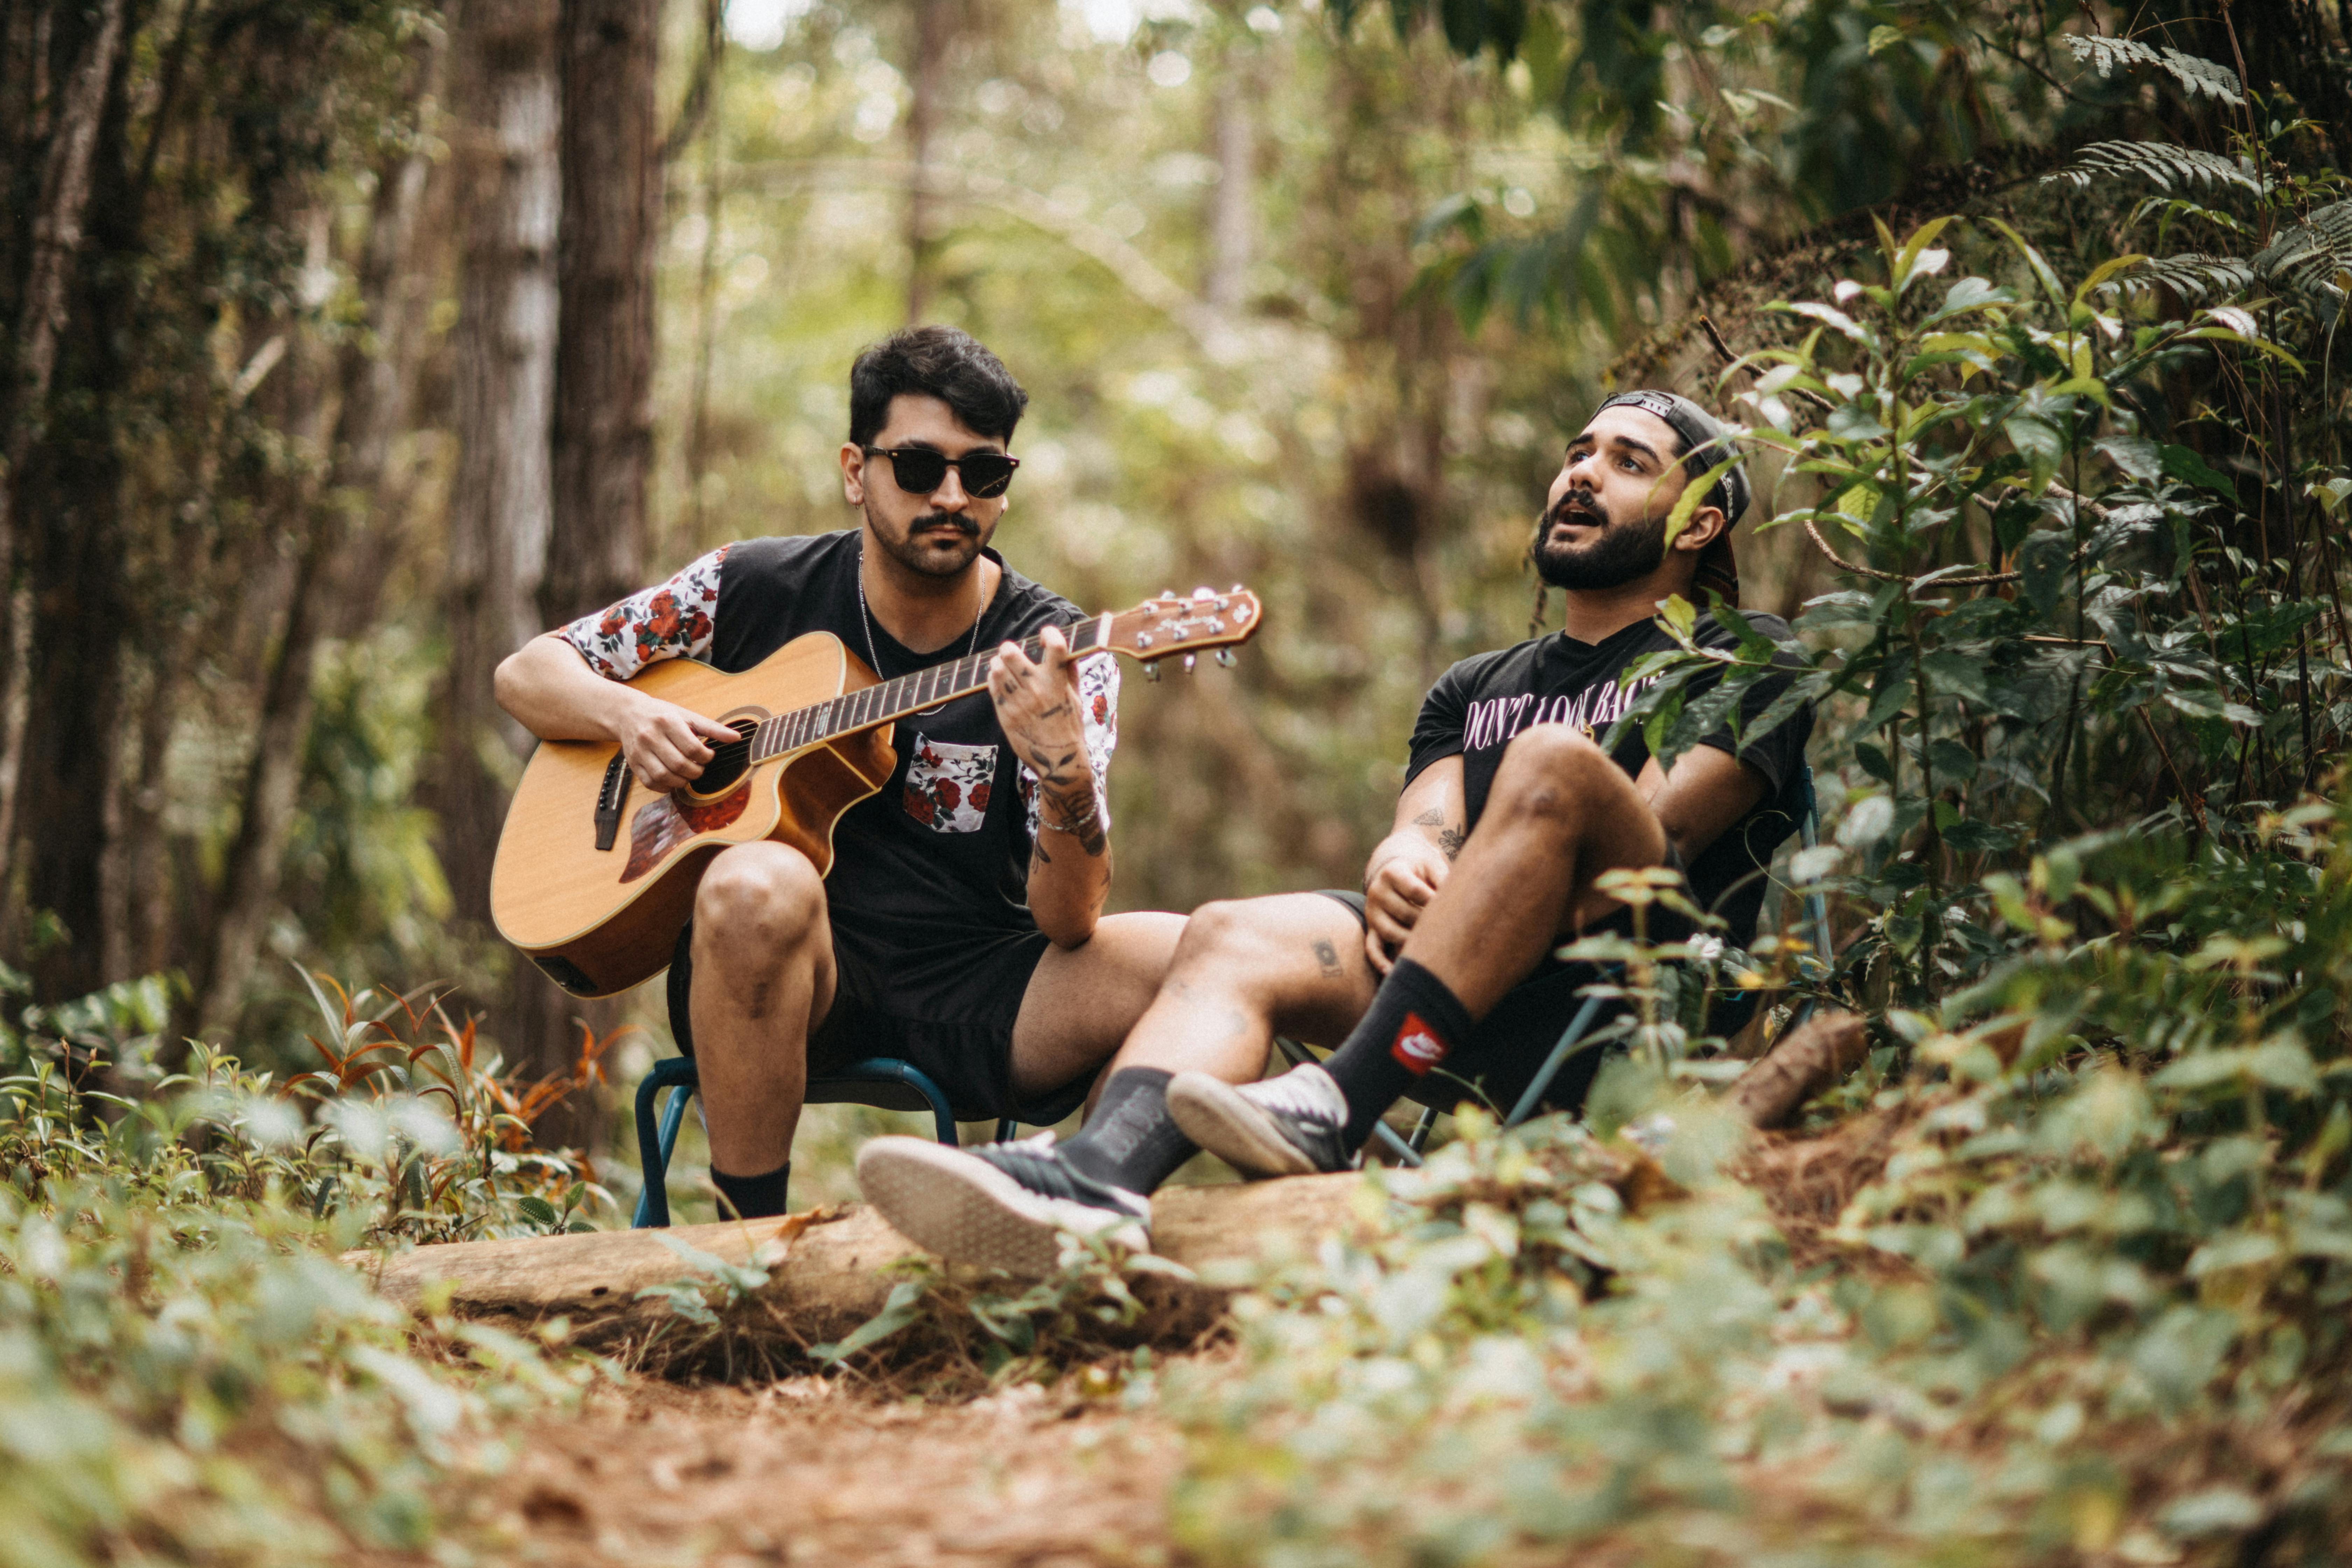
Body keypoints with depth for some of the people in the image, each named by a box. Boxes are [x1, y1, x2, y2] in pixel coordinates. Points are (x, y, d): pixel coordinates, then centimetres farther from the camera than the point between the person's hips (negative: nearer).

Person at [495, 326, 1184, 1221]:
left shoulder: (1059, 659, -2)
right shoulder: (753, 591, 3)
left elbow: (1068, 924, -12)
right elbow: (527, 674, 13)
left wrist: (1066, 773, -33)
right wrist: (626, 714, -10)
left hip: (976, 1000, 0)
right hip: (802, 980, 0)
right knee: (758, 886, -36)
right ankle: (749, 1233, -22)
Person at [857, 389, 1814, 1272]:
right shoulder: (1474, 688, 32)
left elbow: (1655, 834, 0)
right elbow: (1426, 824, 12)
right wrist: (1399, 868, -12)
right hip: (1487, 1041, 4)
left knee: (1553, 760, -30)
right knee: (1231, 936, -22)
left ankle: (1334, 1113, -42)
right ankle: (1100, 1174, -54)